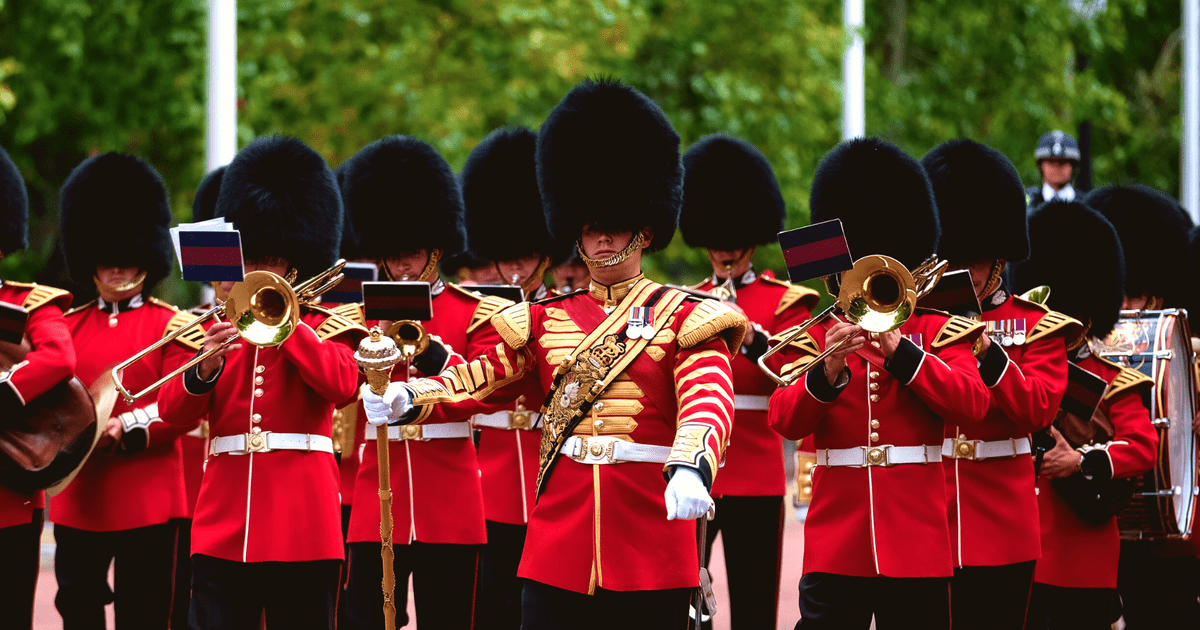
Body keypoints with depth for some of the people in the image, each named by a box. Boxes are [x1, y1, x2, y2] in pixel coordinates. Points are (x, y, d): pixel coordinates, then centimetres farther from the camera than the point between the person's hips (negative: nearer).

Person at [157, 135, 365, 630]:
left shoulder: (325, 326, 7)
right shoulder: (222, 329, 15)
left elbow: (341, 385, -14)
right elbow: (173, 411, 5)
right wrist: (205, 368, -15)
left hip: (300, 527, -3)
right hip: (222, 528, 3)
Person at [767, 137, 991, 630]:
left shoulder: (938, 331, 7)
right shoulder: (815, 335, 8)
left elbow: (972, 406, -9)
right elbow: (784, 420, -4)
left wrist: (898, 350, -17)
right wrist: (827, 372, -22)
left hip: (915, 544, 0)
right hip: (834, 547, 0)